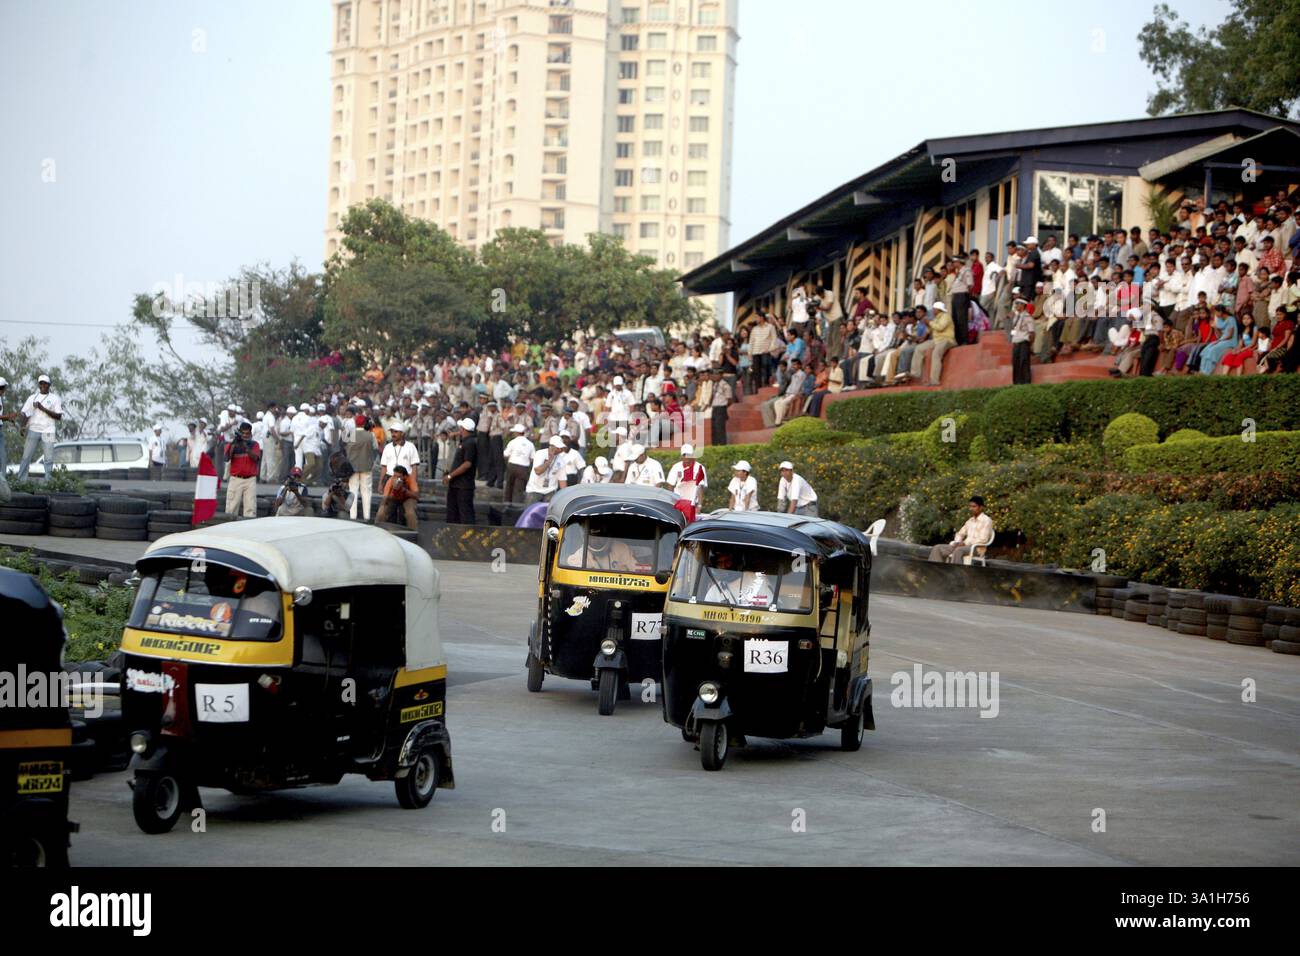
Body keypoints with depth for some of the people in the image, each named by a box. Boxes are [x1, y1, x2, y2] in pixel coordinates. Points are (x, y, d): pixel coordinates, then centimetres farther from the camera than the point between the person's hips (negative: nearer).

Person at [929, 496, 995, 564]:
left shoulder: (986, 520, -2)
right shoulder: (970, 521, 22)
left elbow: (983, 540, -12)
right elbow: (960, 534, 24)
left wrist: (965, 543, -17)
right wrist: (957, 542, 0)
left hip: (976, 548, -8)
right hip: (964, 546, 8)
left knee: (958, 550, -41)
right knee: (937, 548, -8)